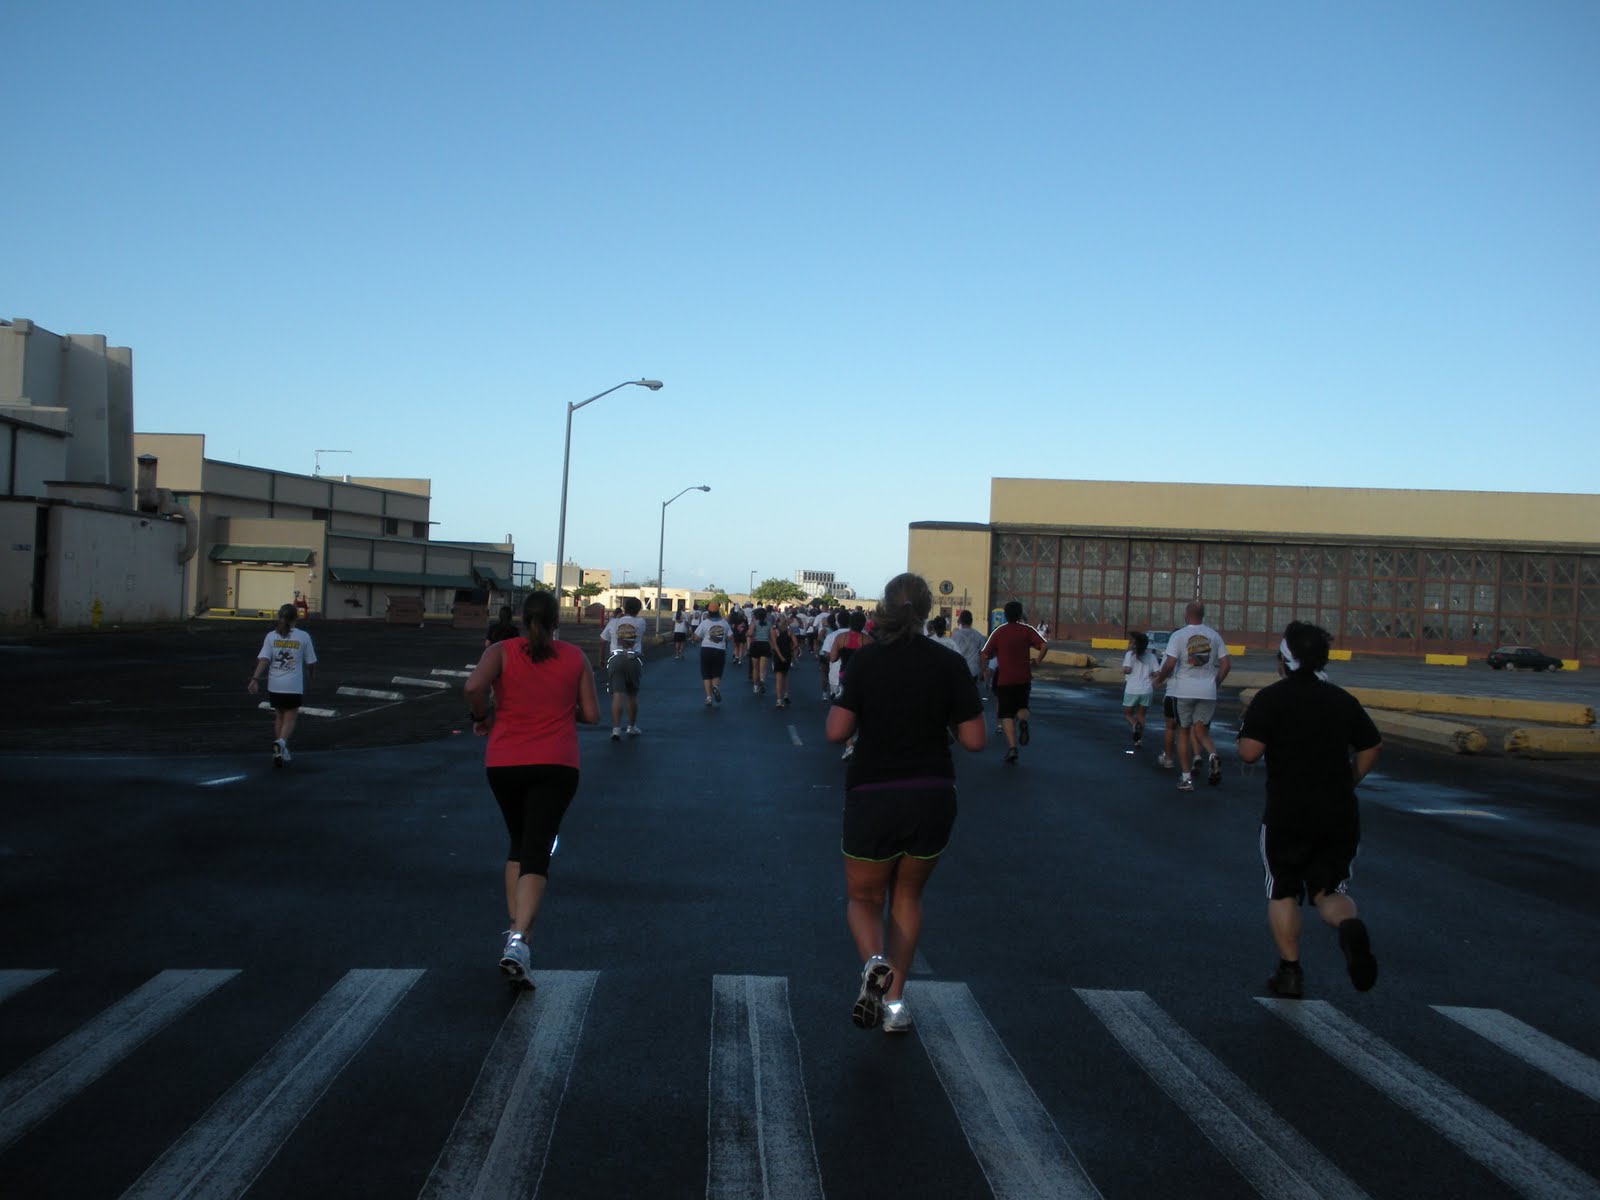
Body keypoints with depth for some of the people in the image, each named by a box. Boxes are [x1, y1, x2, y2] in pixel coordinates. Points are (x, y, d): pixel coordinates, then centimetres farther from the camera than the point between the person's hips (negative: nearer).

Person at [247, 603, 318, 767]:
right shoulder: (303, 637, -2)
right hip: (294, 686, -3)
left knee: (279, 717, 19)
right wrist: (310, 680, 21)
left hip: (274, 685, 3)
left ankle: (281, 752, 27)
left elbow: (263, 660, -11)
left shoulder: (271, 636, 1)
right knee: (290, 719, 3)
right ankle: (281, 743, -25)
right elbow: (311, 663, 4)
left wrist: (255, 679, -15)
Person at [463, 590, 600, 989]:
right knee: (537, 853, -6)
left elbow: (473, 686, -18)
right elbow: (591, 715, 5)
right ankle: (518, 941, -24)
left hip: (504, 764, 1)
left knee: (519, 844, 22)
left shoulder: (502, 651, 1)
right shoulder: (575, 657, 5)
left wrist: (481, 717, 0)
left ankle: (515, 931, 20)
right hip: (556, 765, -1)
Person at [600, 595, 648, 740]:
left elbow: (603, 639, 17)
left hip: (615, 659, -1)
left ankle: (616, 729, -18)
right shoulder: (640, 622, 5)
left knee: (617, 695, -6)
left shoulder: (613, 622, 5)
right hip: (634, 660, 1)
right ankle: (632, 727, 28)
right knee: (632, 695, 16)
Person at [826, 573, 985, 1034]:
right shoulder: (949, 664, -3)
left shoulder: (865, 660, -7)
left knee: (863, 897, 16)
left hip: (872, 799, -2)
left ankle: (874, 962, -15)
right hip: (933, 798, 2)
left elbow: (836, 731, -12)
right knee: (907, 896, 22)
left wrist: (842, 700, 8)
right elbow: (974, 739, -4)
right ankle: (894, 1001, 18)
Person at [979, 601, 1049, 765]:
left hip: (1004, 679, -1)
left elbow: (985, 654, -2)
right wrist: (1037, 661, 2)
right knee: (1022, 707, 22)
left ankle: (1012, 747, -11)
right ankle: (1023, 721, -13)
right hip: (1024, 678, 1)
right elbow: (1044, 646, -14)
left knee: (1006, 715, 2)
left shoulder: (998, 632, -1)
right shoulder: (1027, 631, -1)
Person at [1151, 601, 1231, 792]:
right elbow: (1225, 664, 5)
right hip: (1208, 692, 3)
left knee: (1184, 732, 8)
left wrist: (1160, 677, 4)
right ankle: (1212, 755, -20)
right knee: (1200, 731, 11)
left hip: (1183, 691, -2)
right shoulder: (1214, 636, 6)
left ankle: (1186, 778, 9)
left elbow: (1170, 663, -14)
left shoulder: (1178, 636, -7)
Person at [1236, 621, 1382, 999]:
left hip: (1286, 815, -3)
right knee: (1329, 890, 12)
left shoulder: (1270, 698, -8)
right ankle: (1350, 925, -21)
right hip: (1340, 815, 3)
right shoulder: (1343, 699, 7)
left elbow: (1249, 752, -16)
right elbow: (1372, 747, 14)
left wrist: (1243, 733, 6)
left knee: (1282, 892, 13)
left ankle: (1290, 971, 8)